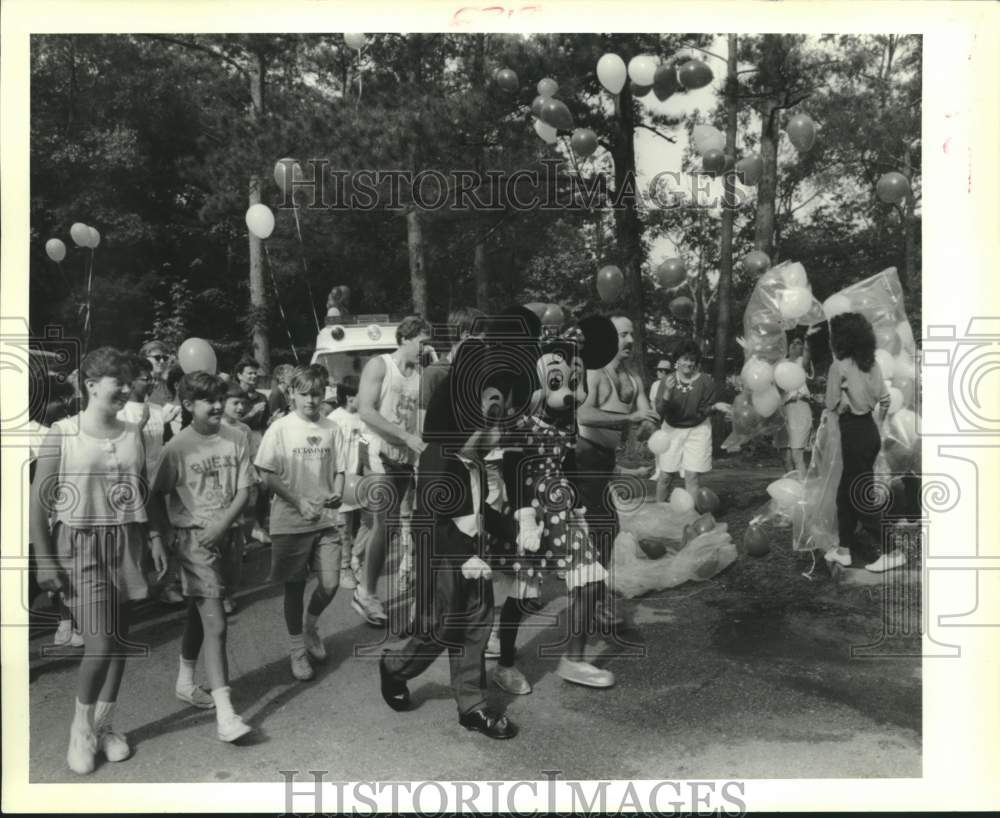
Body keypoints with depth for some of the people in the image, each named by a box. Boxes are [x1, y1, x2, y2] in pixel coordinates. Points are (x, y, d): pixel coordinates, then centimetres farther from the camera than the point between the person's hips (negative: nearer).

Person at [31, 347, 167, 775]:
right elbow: (39, 501, -6)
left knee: (119, 641, 9)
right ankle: (81, 726, 18)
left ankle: (104, 725, 28)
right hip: (79, 546, -4)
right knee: (99, 644, -9)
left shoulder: (133, 433, 5)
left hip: (124, 546, 4)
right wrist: (44, 560, -10)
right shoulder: (62, 433, -8)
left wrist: (154, 536, 3)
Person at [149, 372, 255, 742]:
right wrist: (161, 536, -5)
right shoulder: (178, 447, -10)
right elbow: (157, 496, -2)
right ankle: (225, 714, -7)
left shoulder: (235, 439, -1)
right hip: (193, 537, -4)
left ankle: (185, 680, 42)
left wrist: (223, 524, -14)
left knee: (200, 612, 21)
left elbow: (244, 490, -1)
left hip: (225, 534, 4)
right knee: (216, 624, -10)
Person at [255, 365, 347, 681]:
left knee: (330, 584, -1)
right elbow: (268, 476, -7)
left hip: (325, 520, 3)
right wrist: (298, 502, -17)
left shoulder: (331, 429, 3)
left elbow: (339, 470, 8)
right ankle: (297, 647, 28)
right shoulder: (280, 428, -6)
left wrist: (337, 495, -12)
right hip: (290, 522, -2)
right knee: (294, 585, 8)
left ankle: (311, 627, 31)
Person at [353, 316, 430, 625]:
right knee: (384, 524, -9)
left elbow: (421, 415, 12)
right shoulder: (379, 366, -4)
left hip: (405, 458, 6)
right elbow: (366, 411, -14)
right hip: (380, 454, -6)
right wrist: (406, 436, -20)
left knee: (389, 526, 8)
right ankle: (366, 593, 4)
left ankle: (369, 590, 19)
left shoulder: (419, 375, 11)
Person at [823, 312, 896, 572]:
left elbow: (832, 405, -10)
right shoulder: (871, 363, 6)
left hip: (854, 435, -8)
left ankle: (894, 551, 1)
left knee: (861, 498, 0)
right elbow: (885, 399, 10)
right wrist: (878, 427, 19)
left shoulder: (839, 366, -15)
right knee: (845, 493, 16)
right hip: (870, 431, 8)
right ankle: (844, 550, 24)